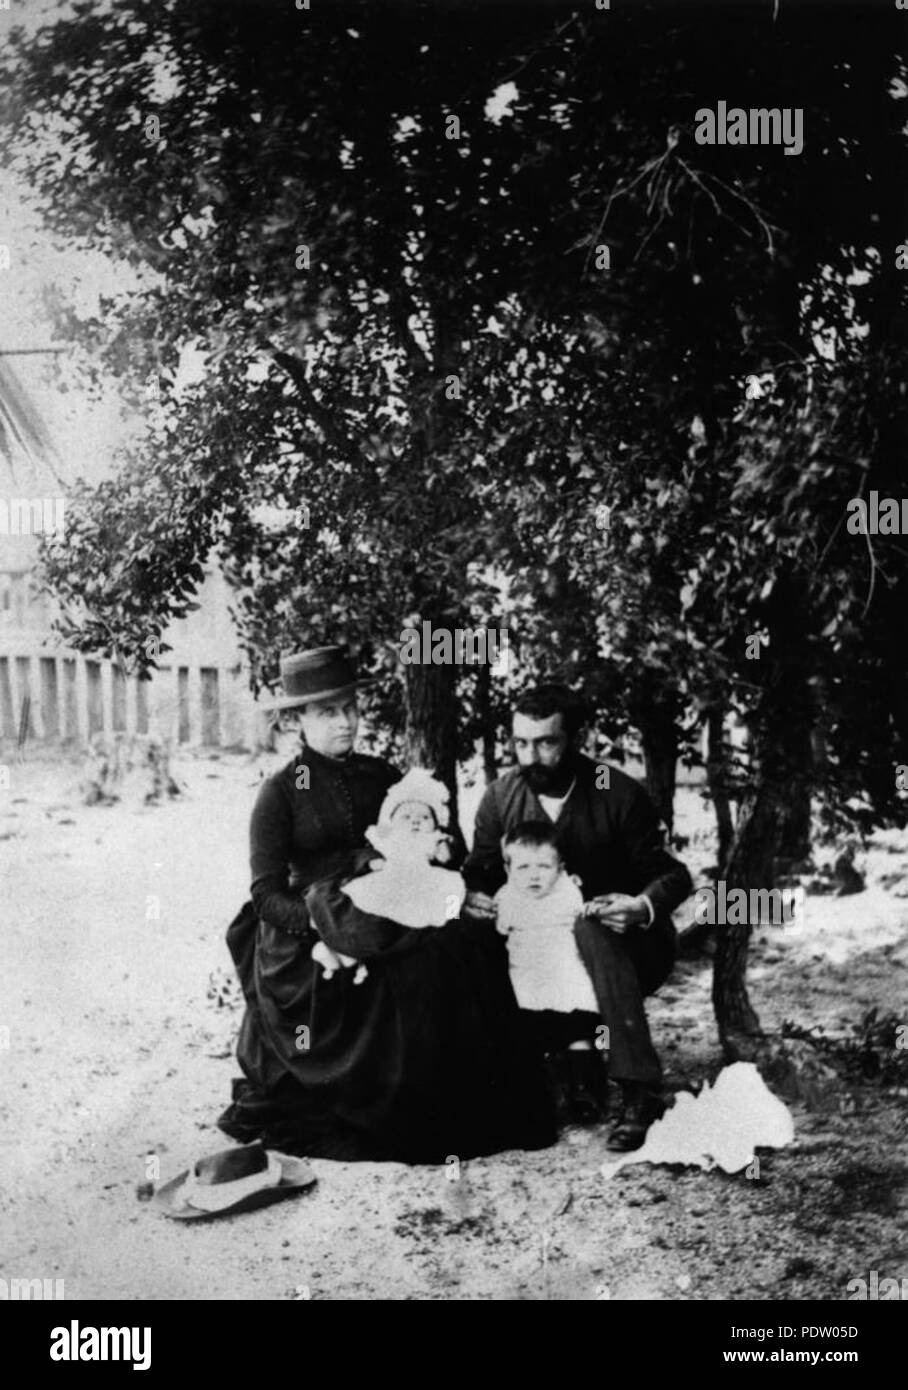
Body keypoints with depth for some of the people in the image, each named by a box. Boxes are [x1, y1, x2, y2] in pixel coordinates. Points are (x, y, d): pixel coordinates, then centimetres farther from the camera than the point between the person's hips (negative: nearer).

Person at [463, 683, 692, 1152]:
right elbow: (480, 872, 5)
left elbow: (672, 874, -9)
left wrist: (644, 907, -32)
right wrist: (472, 896, -20)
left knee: (589, 929, -38)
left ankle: (640, 1092, -37)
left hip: (625, 947, -4)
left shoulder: (619, 793, -12)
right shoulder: (500, 797, -2)